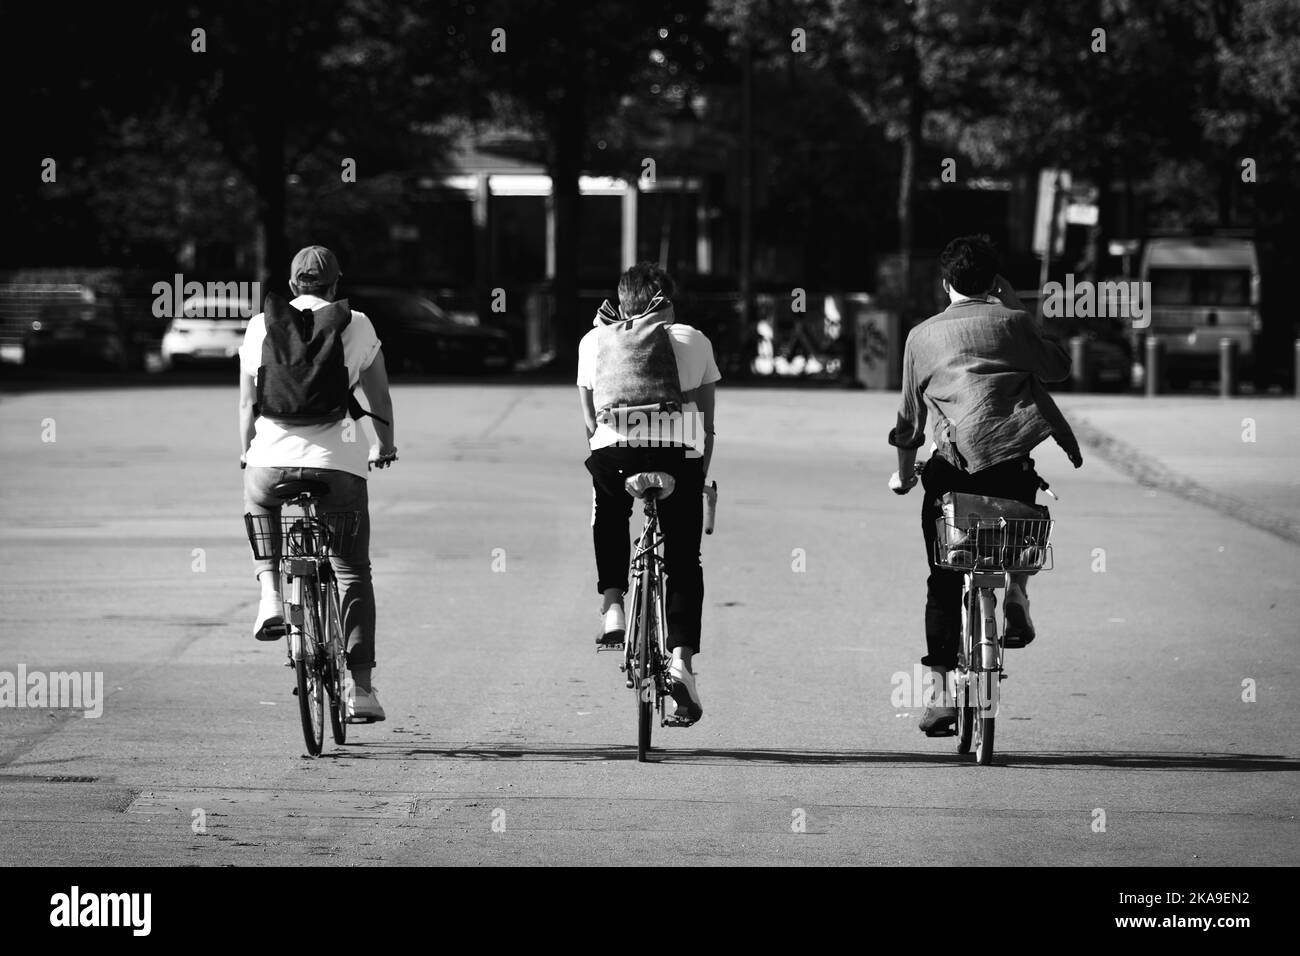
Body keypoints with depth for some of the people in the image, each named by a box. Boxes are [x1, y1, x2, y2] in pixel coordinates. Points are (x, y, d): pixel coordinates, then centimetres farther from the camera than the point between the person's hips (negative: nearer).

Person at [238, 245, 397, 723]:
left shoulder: (261, 325, 10)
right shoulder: (356, 325, 8)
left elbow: (248, 402, 13)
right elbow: (378, 396, 16)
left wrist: (248, 452, 29)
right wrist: (385, 446, 34)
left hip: (272, 458, 1)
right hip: (338, 461, -1)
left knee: (259, 508, 36)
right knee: (353, 573, 11)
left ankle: (270, 593, 13)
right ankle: (360, 687, 4)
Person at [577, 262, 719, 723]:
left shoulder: (595, 341, 16)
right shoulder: (693, 341, 15)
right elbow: (708, 424, 17)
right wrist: (700, 478, 26)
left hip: (613, 453, 1)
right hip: (680, 455, 0)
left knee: (608, 518, 33)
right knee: (684, 562, 11)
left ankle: (612, 604, 16)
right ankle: (682, 659, -4)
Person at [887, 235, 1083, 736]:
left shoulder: (922, 336, 15)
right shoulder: (1012, 322, 10)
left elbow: (910, 417, 20)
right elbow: (1058, 366, 24)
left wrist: (904, 473, 36)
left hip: (954, 460, 1)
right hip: (1015, 462, -1)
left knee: (944, 582, 9)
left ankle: (943, 692, 3)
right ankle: (1015, 591, 6)